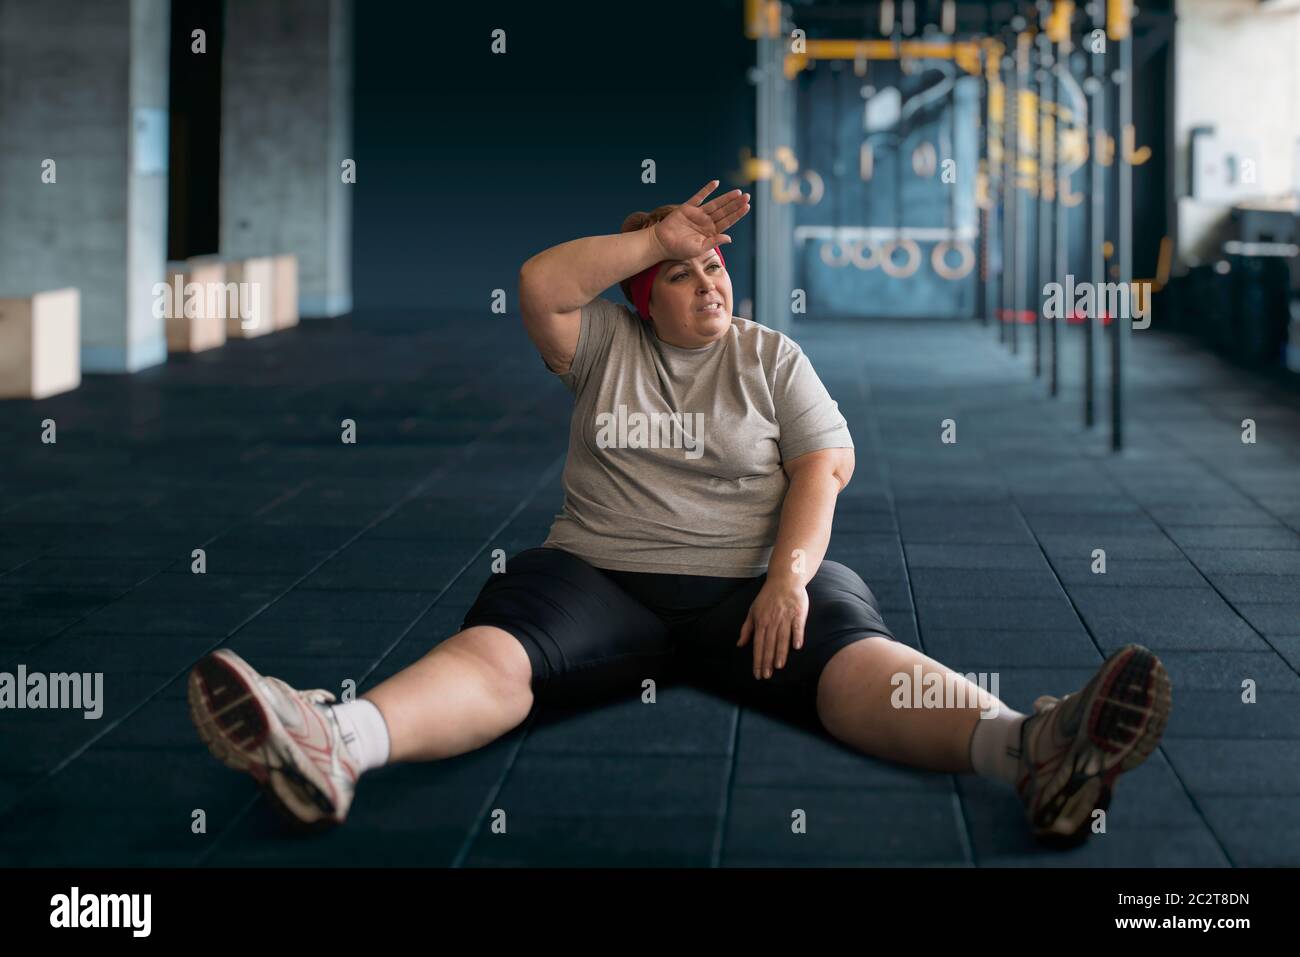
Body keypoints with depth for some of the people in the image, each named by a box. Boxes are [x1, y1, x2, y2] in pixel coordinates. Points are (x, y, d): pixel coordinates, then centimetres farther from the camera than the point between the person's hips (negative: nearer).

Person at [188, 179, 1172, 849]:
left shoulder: (770, 356, 16)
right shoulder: (606, 346, 18)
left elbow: (823, 464, 3)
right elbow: (540, 282, 0)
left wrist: (790, 573, -15)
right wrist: (660, 236, 1)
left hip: (749, 583, -1)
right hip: (601, 575, 1)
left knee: (856, 653, -32)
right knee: (492, 648, -29)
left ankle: (1028, 749, -61)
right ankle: (334, 741, -58)